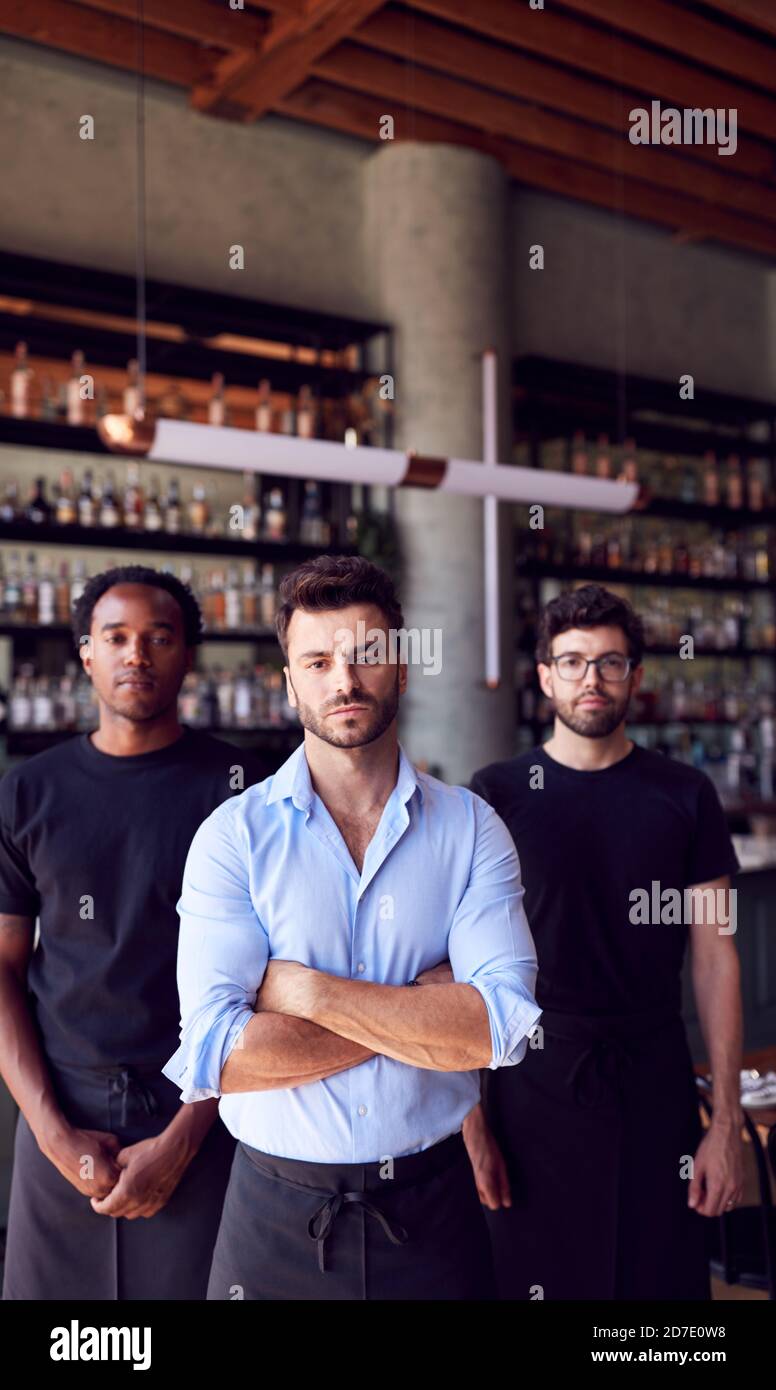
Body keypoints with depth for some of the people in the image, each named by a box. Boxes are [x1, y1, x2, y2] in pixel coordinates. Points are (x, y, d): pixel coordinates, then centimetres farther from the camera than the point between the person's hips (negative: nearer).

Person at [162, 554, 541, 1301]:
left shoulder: (471, 827, -4)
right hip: (277, 1211, -1)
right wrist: (426, 1007, -15)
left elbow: (503, 1029, -16)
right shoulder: (233, 834, -8)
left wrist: (305, 989, -18)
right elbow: (213, 1056, -18)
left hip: (434, 1207, 1)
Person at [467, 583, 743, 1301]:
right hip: (534, 1087, -1)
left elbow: (715, 958, 2)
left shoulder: (684, 795, 2)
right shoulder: (497, 794, -2)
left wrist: (727, 1122, -2)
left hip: (657, 1086, 1)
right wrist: (469, 1118, -7)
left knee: (665, 1277, 10)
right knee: (540, 1274, 9)